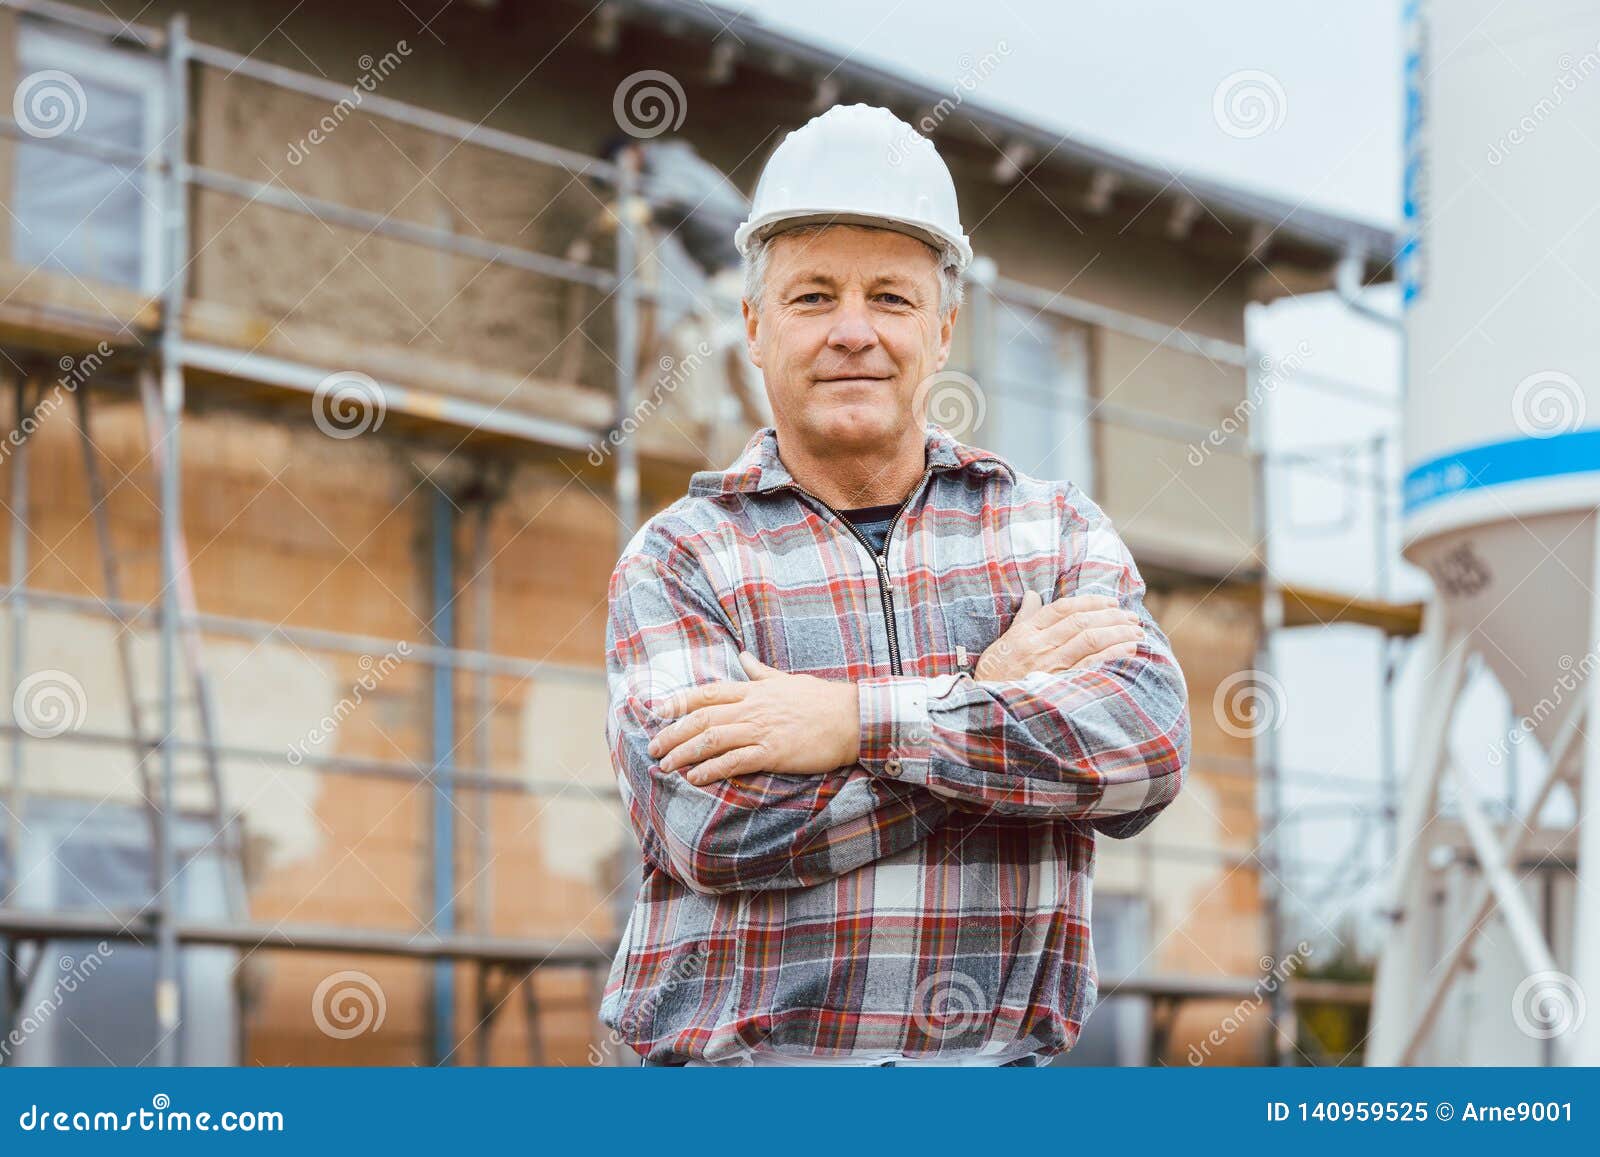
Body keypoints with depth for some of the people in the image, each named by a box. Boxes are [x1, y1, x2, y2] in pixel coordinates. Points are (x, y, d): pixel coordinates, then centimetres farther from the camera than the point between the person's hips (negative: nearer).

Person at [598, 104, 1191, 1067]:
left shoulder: (1059, 532, 13)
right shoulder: (676, 561, 7)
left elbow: (1149, 744, -6)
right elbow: (716, 825, -9)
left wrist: (857, 723, -11)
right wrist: (991, 705, -5)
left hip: (993, 1063, 2)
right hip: (737, 1069, -1)